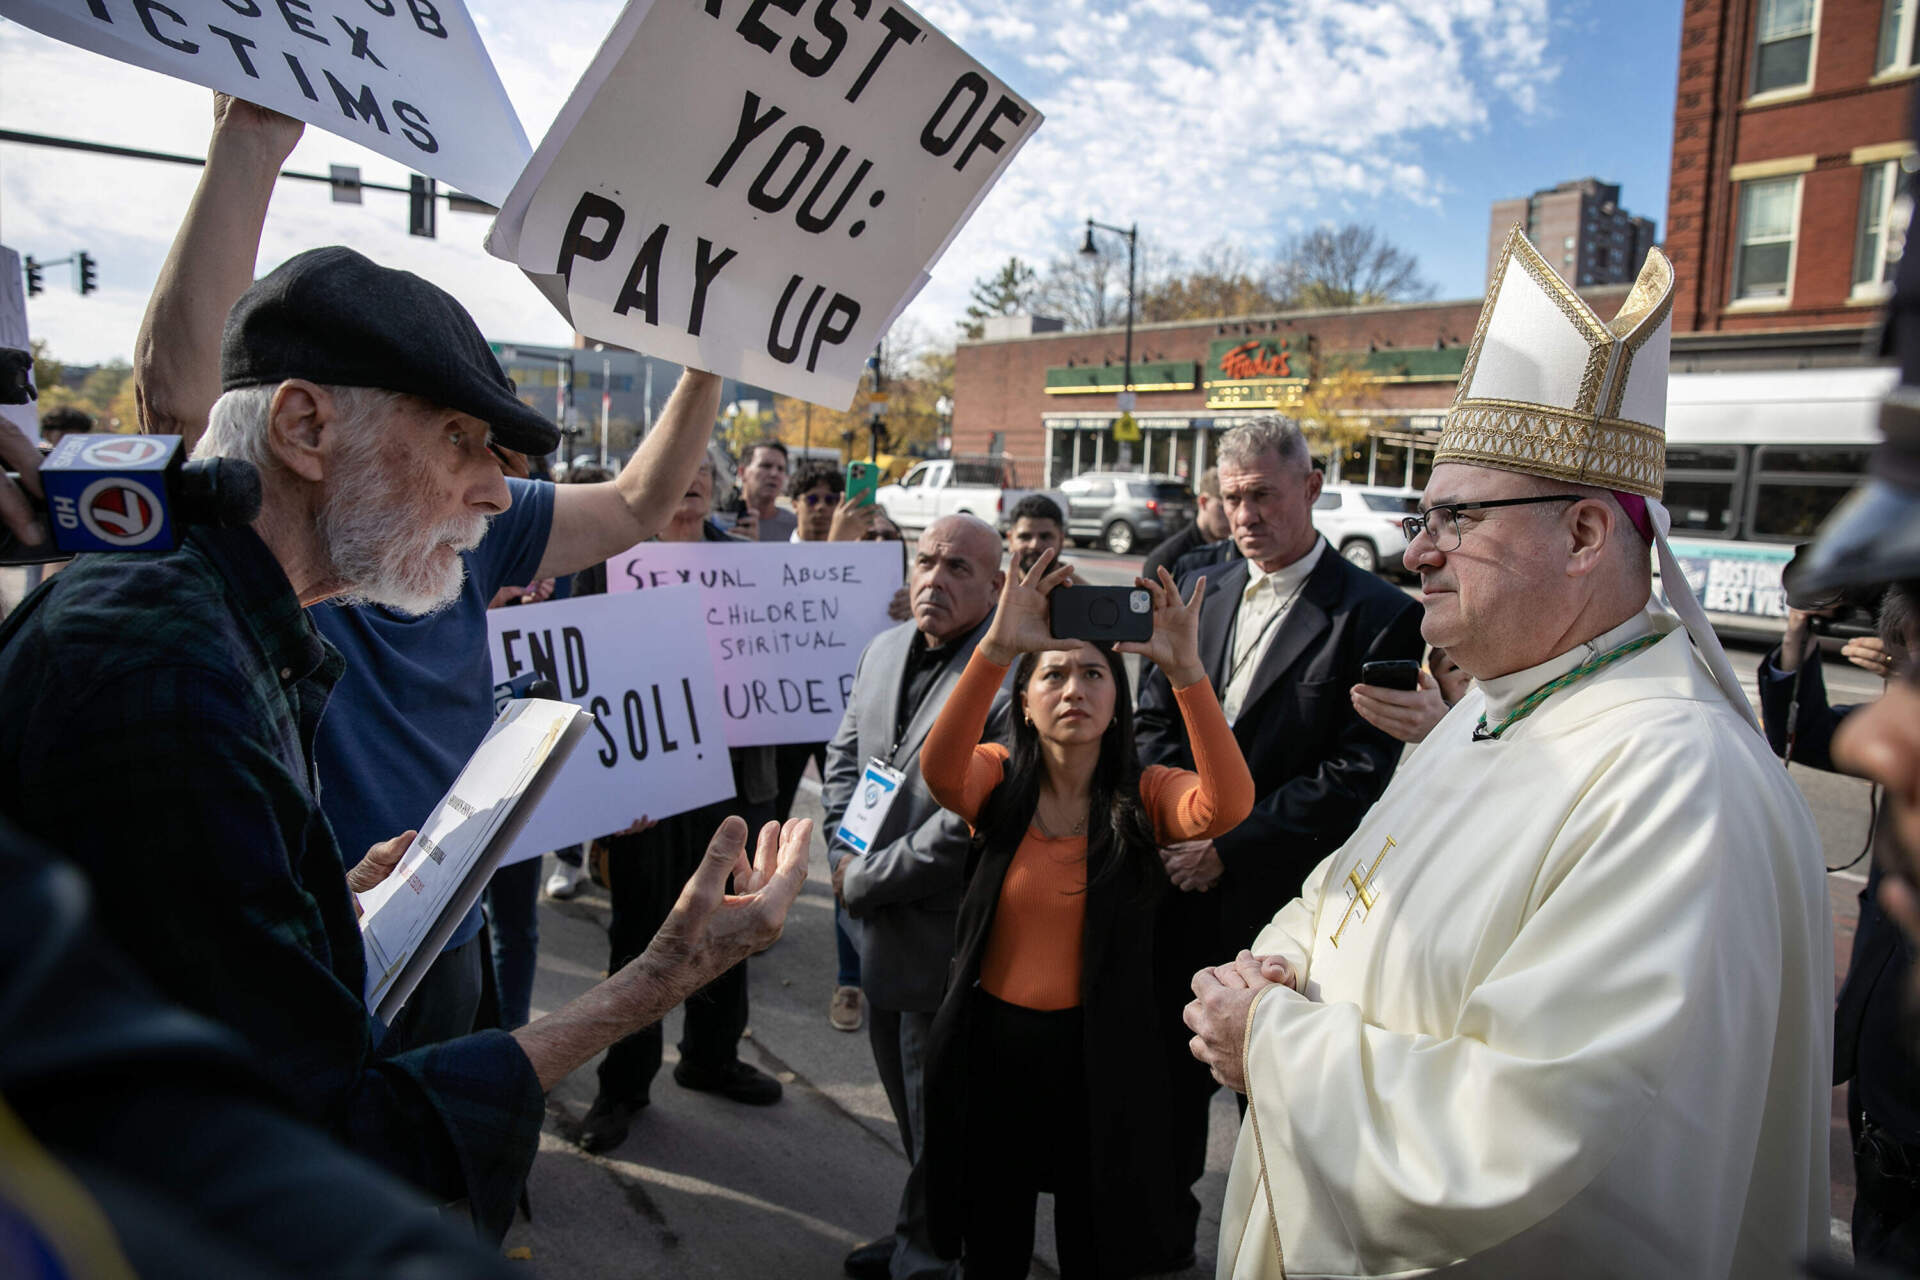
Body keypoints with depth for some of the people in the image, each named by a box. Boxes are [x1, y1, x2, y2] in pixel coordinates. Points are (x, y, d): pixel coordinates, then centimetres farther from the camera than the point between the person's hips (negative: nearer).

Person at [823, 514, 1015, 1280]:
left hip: (945, 935, -8)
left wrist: (870, 880, -16)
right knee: (907, 1095, 24)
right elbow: (844, 751, 15)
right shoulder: (884, 649, 6)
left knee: (937, 1109, 10)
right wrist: (843, 852, 0)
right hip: (881, 925, 8)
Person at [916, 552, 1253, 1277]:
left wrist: (1186, 671, -40)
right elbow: (938, 768, -30)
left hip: (1097, 1056, 0)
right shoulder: (997, 781, -7)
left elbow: (1227, 804, -29)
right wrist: (996, 648, -42)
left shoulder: (1143, 797, -8)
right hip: (992, 1047, 1)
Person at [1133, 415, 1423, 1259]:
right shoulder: (1201, 595, 7)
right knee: (1170, 1073, 17)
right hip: (1180, 888, 5)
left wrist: (1229, 848, -15)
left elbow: (1360, 774, -14)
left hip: (1278, 900, -5)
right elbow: (1154, 723, 12)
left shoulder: (1376, 615, -9)